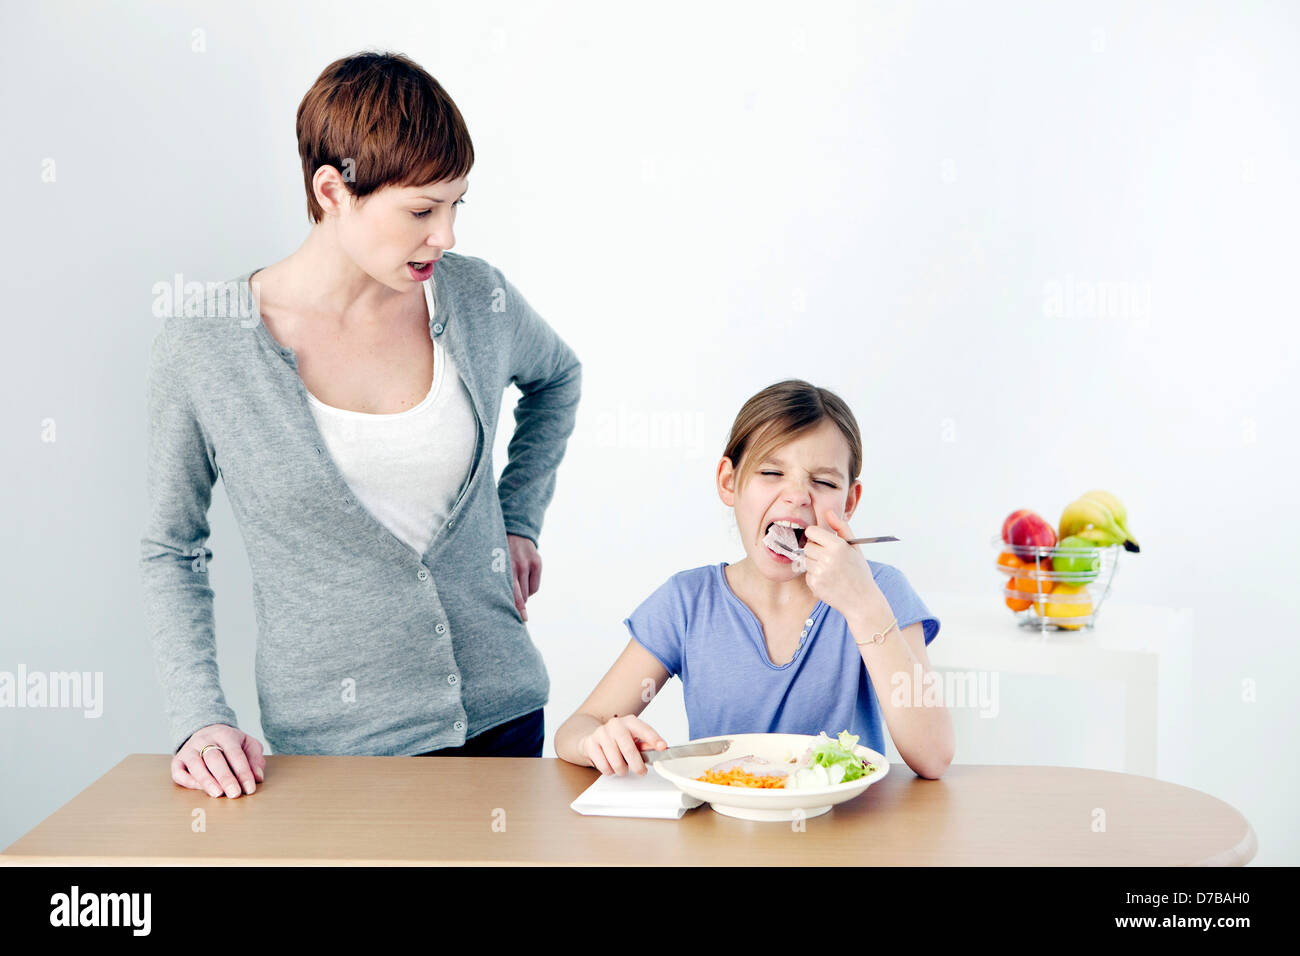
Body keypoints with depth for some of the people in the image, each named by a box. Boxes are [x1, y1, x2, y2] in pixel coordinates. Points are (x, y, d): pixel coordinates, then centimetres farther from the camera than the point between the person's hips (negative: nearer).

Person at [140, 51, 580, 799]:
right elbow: (173, 551, -1)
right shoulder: (202, 349, -12)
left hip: (500, 712, 3)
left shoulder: (476, 298, -5)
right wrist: (201, 719, -10)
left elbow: (557, 378, 19)